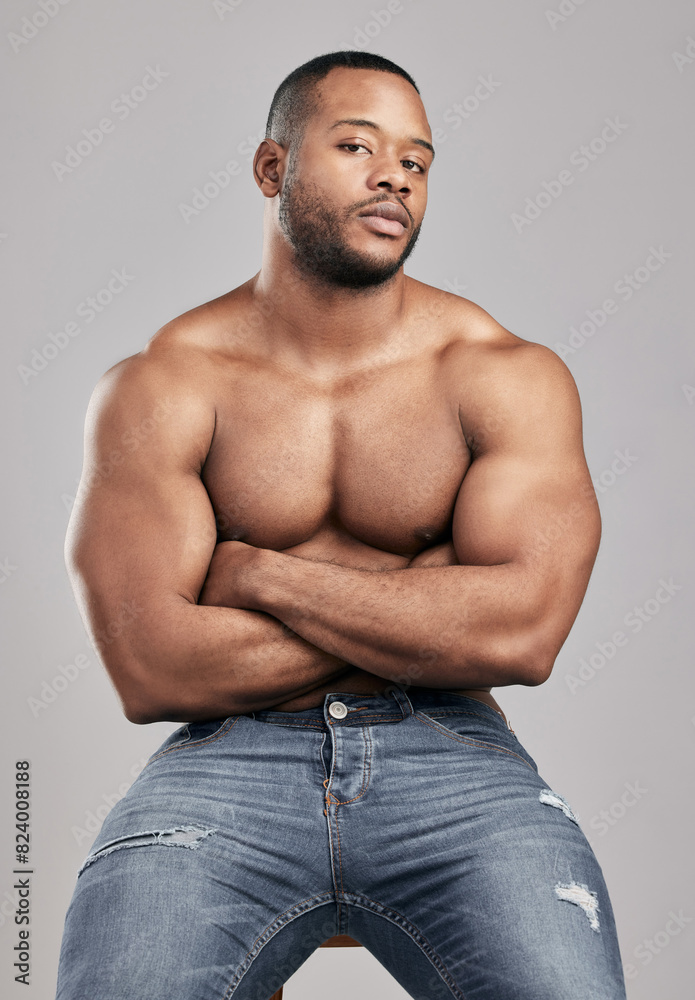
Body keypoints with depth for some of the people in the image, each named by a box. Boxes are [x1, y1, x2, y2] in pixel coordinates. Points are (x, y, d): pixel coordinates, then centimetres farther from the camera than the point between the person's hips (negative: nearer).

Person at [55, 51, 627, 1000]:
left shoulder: (507, 375, 3)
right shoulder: (158, 386, 1)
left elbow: (523, 634, -12)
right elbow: (152, 671, -10)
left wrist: (255, 571, -9)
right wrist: (434, 604, -8)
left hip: (448, 757, 1)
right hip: (231, 761, 0)